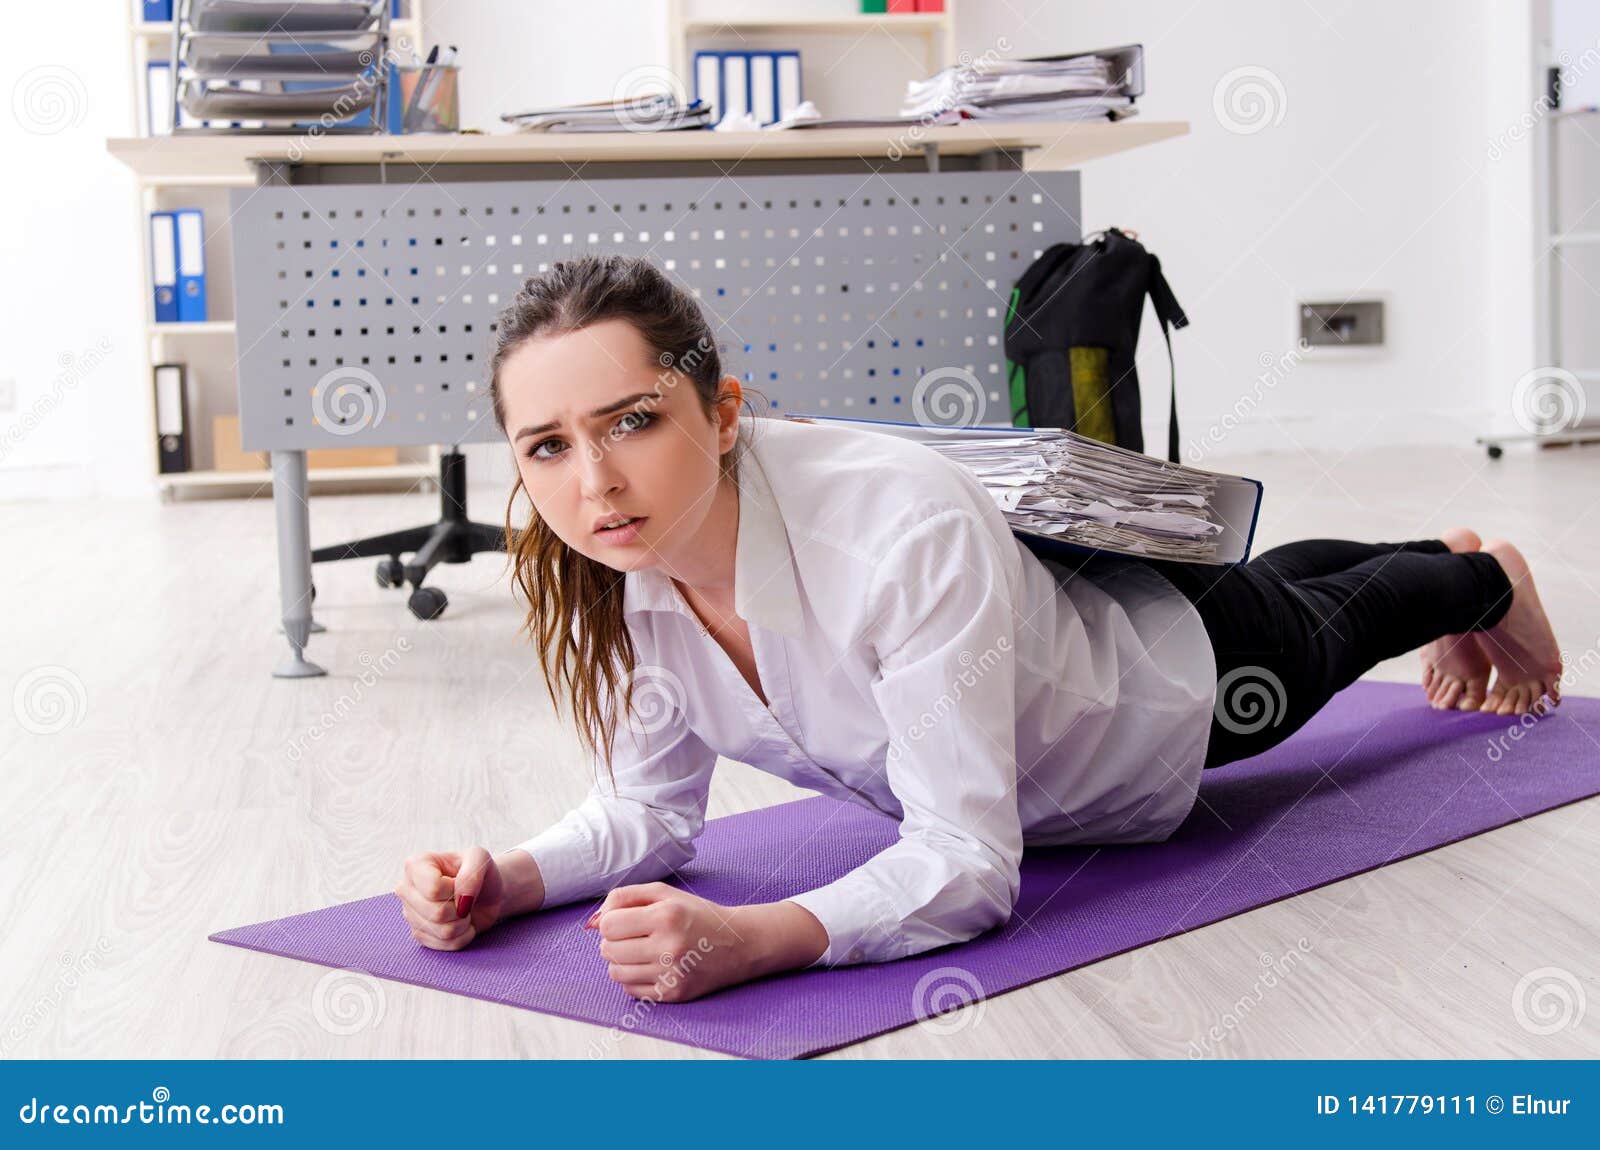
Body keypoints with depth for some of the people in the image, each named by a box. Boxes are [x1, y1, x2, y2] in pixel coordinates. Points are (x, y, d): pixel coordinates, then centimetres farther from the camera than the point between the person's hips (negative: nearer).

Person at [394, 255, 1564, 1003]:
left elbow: (966, 863, -48)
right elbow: (652, 808, -17)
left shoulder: (906, 529, -49)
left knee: (1327, 622, 30)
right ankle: (1443, 551, 72)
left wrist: (748, 939, -63)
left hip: (1187, 684, -6)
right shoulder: (605, 570, -29)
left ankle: (1487, 578, 66)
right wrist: (506, 881, -36)